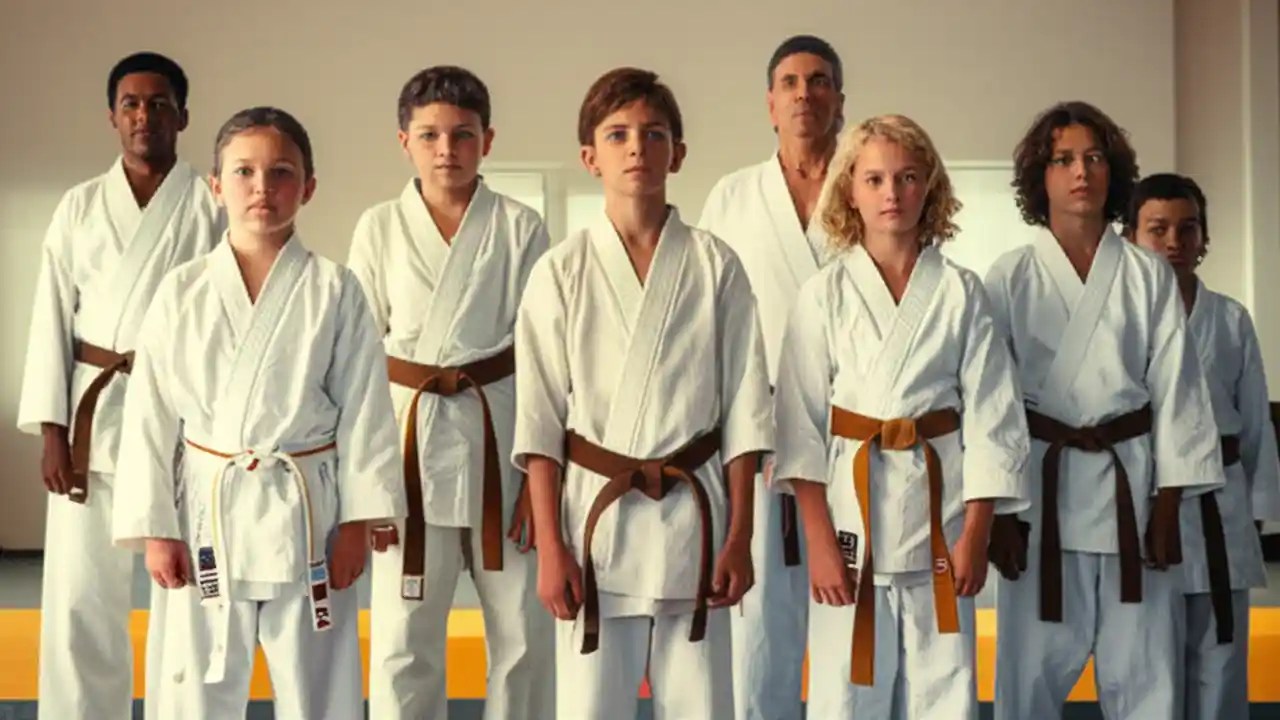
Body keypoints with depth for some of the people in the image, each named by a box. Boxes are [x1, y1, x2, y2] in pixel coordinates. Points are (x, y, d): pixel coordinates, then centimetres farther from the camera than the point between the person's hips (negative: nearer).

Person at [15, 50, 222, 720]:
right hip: (94, 411, 2)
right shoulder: (79, 206, 7)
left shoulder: (214, 205, 0)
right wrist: (52, 429, -1)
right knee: (79, 594, 4)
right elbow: (52, 318, 6)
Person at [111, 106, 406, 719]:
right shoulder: (181, 292, 0)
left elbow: (364, 409, -3)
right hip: (205, 511, 1)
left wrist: (357, 522, -5)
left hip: (305, 512, -1)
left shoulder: (334, 289, -3)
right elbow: (150, 415, 1)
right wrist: (154, 528, -2)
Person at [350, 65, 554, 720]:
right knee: (402, 636, 4)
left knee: (524, 633, 6)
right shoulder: (379, 228, 5)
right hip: (407, 437, 0)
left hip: (500, 436, 0)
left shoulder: (521, 228, 2)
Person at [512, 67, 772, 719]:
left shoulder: (715, 266, 1)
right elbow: (539, 420, 0)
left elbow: (744, 409, 3)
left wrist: (739, 537, 0)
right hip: (595, 511, 0)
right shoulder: (561, 272, 0)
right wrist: (550, 548, -5)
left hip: (693, 515, 1)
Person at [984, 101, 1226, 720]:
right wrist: (996, 507, -5)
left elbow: (1175, 389, 3)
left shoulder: (1149, 276, 4)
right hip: (1042, 482, -1)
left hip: (1131, 482, 1)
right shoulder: (1011, 277, 1)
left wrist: (1168, 505, -2)